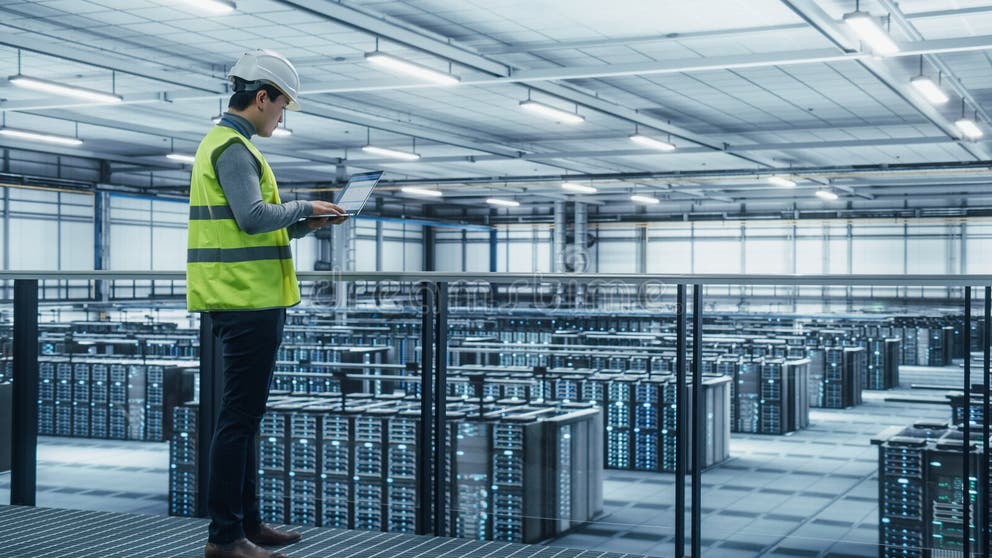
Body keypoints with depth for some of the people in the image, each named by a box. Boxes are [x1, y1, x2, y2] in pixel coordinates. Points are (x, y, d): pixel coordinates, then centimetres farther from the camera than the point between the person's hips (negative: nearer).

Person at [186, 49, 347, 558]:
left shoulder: (222, 143, 20)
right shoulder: (233, 148, -12)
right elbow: (254, 216, -24)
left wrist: (305, 224, 13)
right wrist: (303, 207, -8)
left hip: (244, 301, 11)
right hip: (248, 302, -11)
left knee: (246, 415, 14)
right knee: (240, 416, -7)